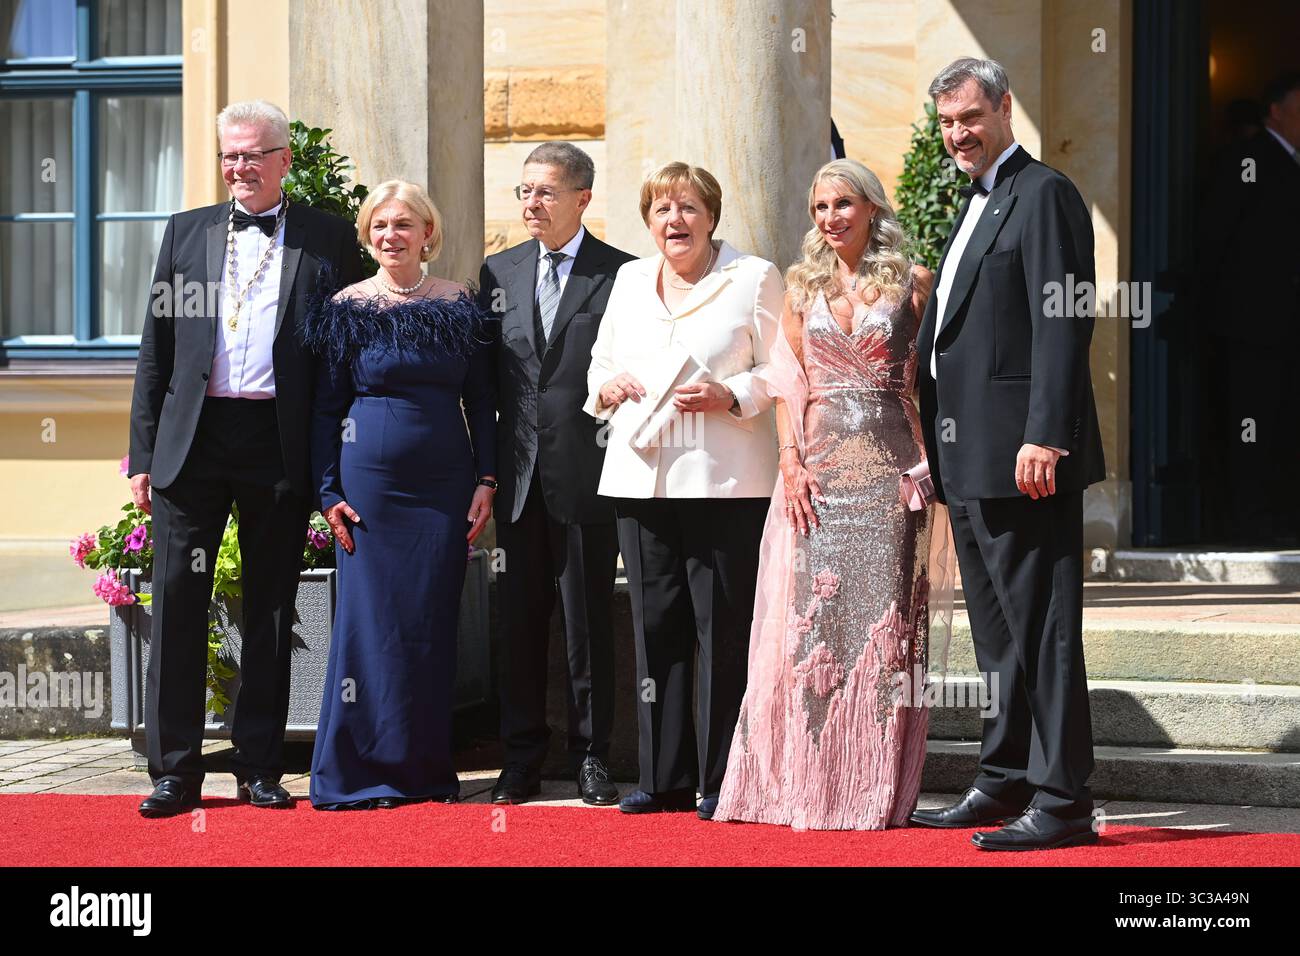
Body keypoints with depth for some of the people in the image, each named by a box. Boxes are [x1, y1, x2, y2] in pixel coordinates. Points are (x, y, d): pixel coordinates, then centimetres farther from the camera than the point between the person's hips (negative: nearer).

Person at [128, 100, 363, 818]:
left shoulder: (328, 240, 5)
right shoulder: (186, 232, 11)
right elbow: (156, 350, 11)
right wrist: (143, 453, 4)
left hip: (280, 445, -1)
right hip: (193, 438, 1)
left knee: (271, 610, 6)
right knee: (178, 600, -1)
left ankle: (259, 766, 15)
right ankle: (175, 770, 5)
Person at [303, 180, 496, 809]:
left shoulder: (459, 305, 7)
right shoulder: (348, 308, 2)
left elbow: (481, 400, 9)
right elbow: (325, 408, 3)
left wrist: (486, 480, 1)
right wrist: (329, 494, -3)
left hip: (445, 483, 2)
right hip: (371, 476, -2)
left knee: (435, 621, 4)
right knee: (369, 616, -3)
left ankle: (428, 767, 13)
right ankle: (361, 772, 4)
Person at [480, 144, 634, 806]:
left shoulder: (621, 274, -1)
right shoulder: (499, 272, 11)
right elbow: (483, 375, 12)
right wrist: (483, 468, 6)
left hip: (587, 474, -3)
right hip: (518, 476, 4)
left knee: (588, 623, 2)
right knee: (520, 622, 7)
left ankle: (591, 757, 12)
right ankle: (522, 760, 15)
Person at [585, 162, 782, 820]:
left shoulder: (754, 278, 3)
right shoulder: (629, 281, 17)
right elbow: (601, 363, 24)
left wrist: (731, 396, -16)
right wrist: (606, 387, 2)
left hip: (723, 483, -5)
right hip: (641, 479, 5)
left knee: (722, 630, -5)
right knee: (655, 627, 6)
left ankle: (723, 781, 2)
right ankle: (665, 778, 13)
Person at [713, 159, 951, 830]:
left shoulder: (911, 282, 5)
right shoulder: (803, 285, 11)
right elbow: (787, 381, 8)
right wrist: (792, 461, -5)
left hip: (891, 467, -2)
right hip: (819, 465, 2)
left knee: (883, 617, -2)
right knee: (814, 617, 0)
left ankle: (878, 788, 3)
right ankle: (811, 784, 5)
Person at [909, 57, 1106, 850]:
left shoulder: (1042, 195, -9)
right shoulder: (976, 205, 21)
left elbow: (1063, 323, -17)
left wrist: (1043, 437, -24)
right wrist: (936, 444, 17)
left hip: (1021, 452, -10)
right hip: (972, 458, 10)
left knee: (1042, 627, -8)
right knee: (998, 632, 15)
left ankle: (1063, 800, -6)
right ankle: (1005, 782, 23)